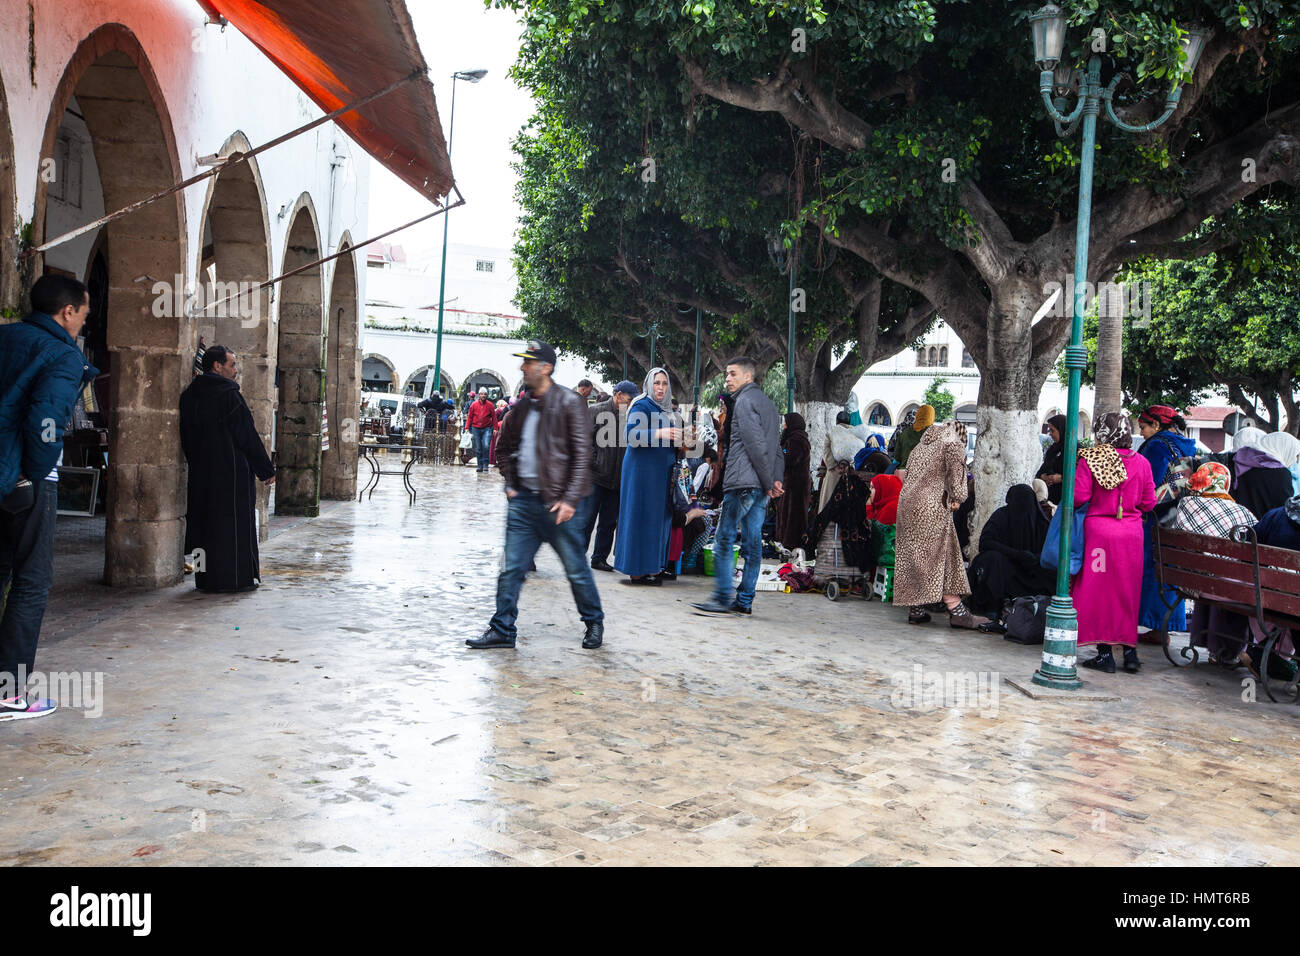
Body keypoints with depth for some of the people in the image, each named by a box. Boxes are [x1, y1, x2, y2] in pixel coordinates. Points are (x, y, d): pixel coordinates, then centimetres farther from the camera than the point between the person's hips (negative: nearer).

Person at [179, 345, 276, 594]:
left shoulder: (189, 395, 8)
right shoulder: (229, 395, -14)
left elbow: (185, 438, 14)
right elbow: (248, 436, -13)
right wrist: (267, 470, -7)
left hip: (200, 471, 7)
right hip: (231, 471, -7)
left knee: (204, 521, 12)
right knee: (234, 521, 1)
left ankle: (205, 578, 17)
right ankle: (237, 577, 5)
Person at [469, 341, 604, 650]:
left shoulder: (569, 402, -8)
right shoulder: (522, 407, 11)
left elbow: (582, 454, -11)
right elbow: (504, 447, 25)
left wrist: (570, 499, -16)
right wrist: (510, 483, 12)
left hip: (556, 503, -5)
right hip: (523, 499, 5)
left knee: (577, 569, 6)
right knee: (511, 568, 5)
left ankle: (594, 623, 23)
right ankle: (502, 629, 14)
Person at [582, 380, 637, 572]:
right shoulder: (597, 411, -3)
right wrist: (594, 463, -12)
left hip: (616, 479, 5)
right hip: (595, 476, -5)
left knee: (609, 522, 9)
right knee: (587, 520, -3)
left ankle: (600, 558, 19)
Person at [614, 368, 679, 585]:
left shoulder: (666, 410, 17)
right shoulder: (641, 406, -8)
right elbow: (632, 436, -21)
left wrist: (679, 440, 6)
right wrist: (660, 433, -31)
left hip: (661, 472, 8)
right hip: (642, 469, -8)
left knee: (658, 517, 7)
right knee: (641, 516, -6)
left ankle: (650, 567, 13)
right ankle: (636, 571, -3)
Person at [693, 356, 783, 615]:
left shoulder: (745, 400, -6)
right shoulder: (768, 403, 23)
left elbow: (755, 443, -15)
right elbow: (776, 446, 18)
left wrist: (768, 481, -11)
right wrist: (776, 478, 9)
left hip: (743, 482, -9)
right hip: (761, 486, 9)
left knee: (724, 537, -6)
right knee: (752, 541, 7)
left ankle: (723, 598, -8)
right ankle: (744, 601, 8)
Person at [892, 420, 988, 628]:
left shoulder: (920, 447, 24)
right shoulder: (954, 445, 3)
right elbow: (956, 472, -10)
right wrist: (957, 498, -2)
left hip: (907, 504, 7)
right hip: (931, 507, -7)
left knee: (912, 556, 9)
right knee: (942, 555, -6)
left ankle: (915, 609, 11)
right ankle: (956, 610, -7)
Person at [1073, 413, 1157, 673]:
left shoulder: (1089, 459, -8)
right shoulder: (1141, 462, 2)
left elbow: (1080, 497, -12)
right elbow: (1148, 503, 4)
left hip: (1098, 530, -3)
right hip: (1131, 533, 3)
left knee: (1098, 592, 4)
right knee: (1128, 592, 13)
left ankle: (1105, 653, 4)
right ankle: (1130, 651, 17)